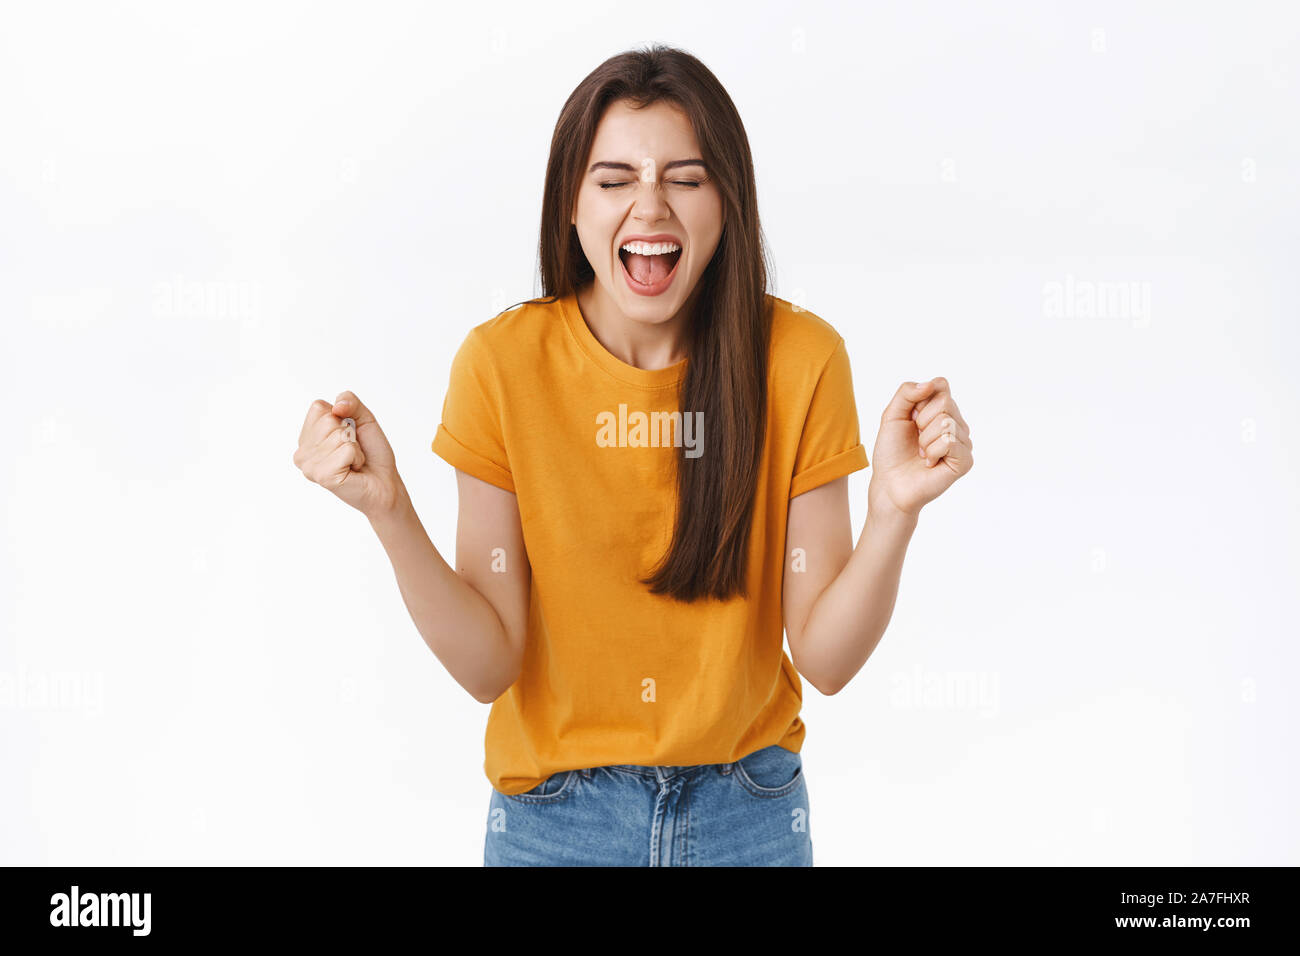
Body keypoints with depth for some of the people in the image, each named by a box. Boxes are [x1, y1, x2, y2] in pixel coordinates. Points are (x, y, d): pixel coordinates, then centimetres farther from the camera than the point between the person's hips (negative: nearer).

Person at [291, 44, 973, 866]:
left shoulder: (800, 358, -14)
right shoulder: (504, 362, -15)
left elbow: (825, 660, -12)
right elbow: (489, 667, -14)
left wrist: (896, 510, -27)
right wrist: (388, 511, -27)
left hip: (750, 811, 1)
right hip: (555, 817, 0)